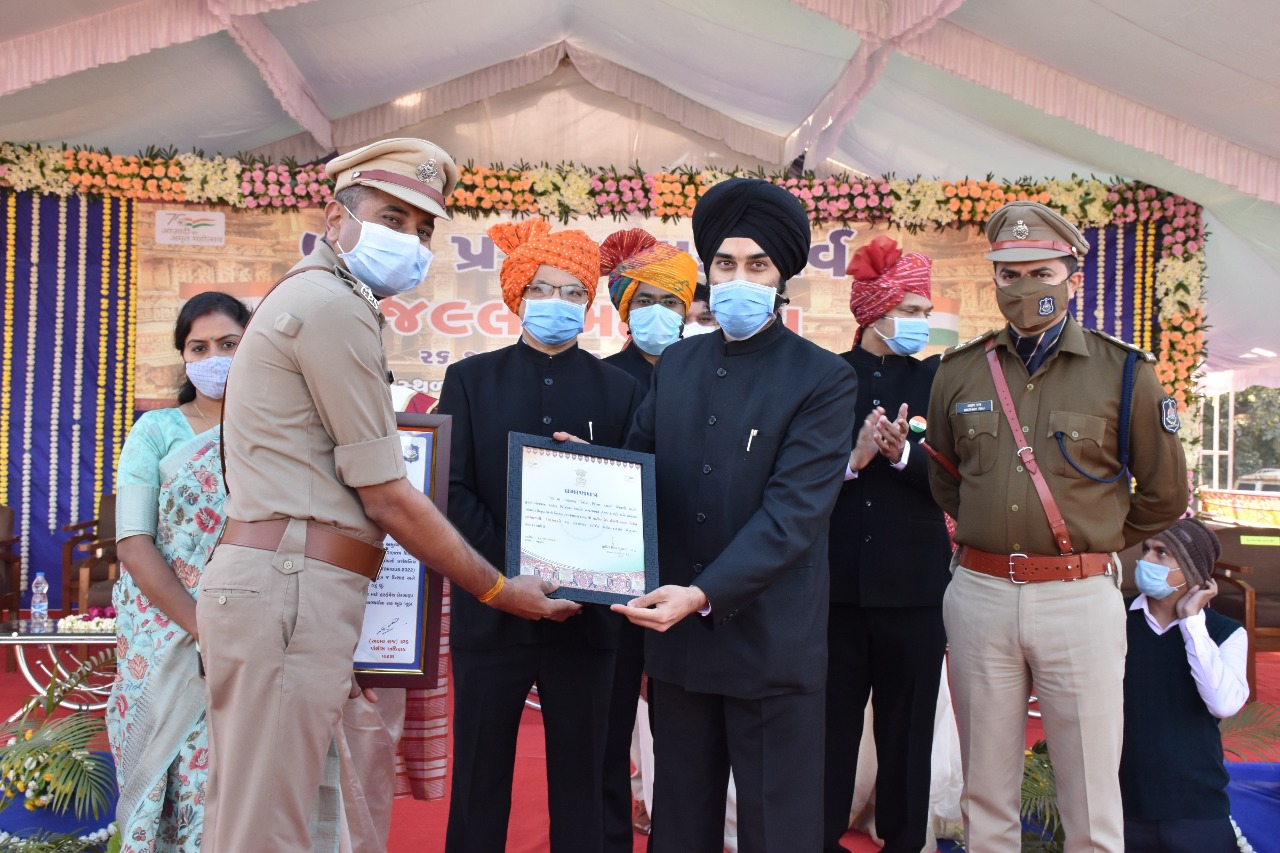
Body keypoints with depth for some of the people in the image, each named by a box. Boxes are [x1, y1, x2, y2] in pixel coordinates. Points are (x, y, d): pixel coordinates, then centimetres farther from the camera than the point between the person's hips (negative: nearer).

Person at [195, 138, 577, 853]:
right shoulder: (335, 305, -10)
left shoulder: (307, 298, 22)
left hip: (282, 588, 10)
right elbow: (386, 498, -12)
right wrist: (500, 591, -3)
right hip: (293, 589, -10)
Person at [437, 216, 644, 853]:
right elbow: (453, 488, -4)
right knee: (479, 777, 10)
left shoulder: (620, 389, 7)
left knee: (579, 778, 11)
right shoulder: (471, 378, 6)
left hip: (585, 613, 1)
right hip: (491, 608, 0)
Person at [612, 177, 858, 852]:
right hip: (676, 637, 5)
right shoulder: (675, 365, 9)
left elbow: (792, 512, -16)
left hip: (771, 643, -4)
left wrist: (704, 595, -25)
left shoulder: (823, 380, -8)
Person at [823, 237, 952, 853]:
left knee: (908, 728, 10)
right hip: (837, 577, -1)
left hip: (913, 581, 1)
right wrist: (852, 459, -17)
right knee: (832, 723, 7)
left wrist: (902, 454, -17)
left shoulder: (937, 381, 6)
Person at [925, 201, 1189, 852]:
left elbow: (1163, 496, 8)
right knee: (985, 796, 13)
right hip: (979, 595, 2)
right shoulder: (958, 372, 5)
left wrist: (1097, 545, 12)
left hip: (1080, 600, -2)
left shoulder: (1125, 374, -1)